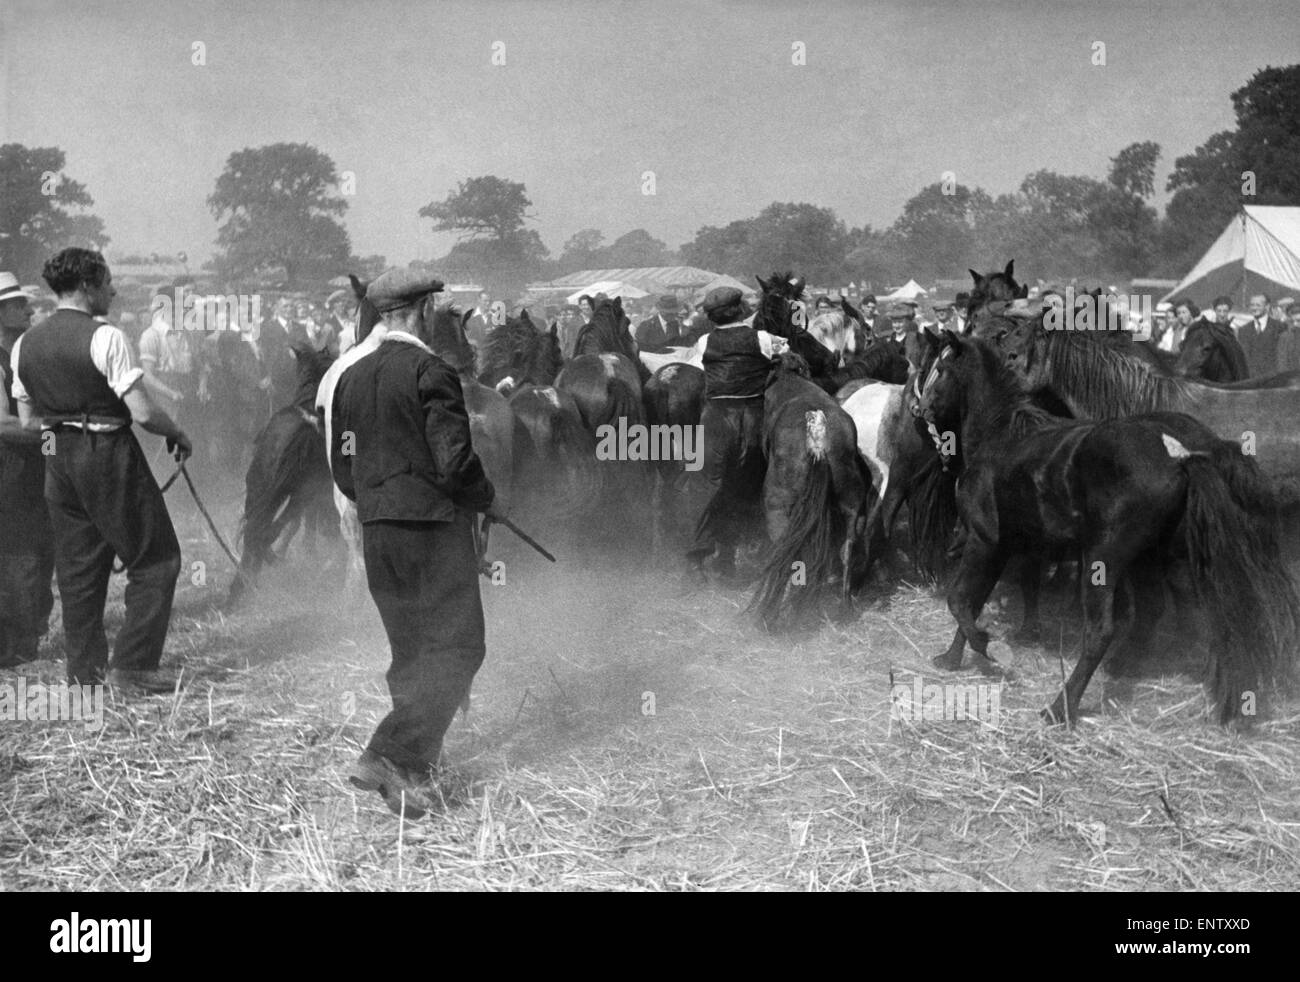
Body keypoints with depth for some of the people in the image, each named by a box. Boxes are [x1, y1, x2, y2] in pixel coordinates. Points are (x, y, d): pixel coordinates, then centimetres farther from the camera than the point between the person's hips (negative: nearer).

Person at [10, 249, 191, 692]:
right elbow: (143, 412, -17)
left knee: (77, 567, 14)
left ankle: (83, 670, 20)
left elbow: (28, 420, 11)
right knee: (155, 559, 4)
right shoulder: (105, 338, -14)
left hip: (57, 458, 7)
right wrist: (177, 434, 0)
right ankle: (133, 664, 1)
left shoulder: (25, 344, 6)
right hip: (110, 454, -7)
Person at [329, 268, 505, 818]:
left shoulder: (351, 376, 9)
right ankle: (391, 758, -14)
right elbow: (454, 459, -17)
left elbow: (341, 467, 11)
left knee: (410, 650, 18)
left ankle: (415, 762, 23)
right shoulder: (429, 372, -13)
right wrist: (487, 501, 0)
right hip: (433, 525, -7)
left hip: (377, 530, 8)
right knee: (455, 648, -3)